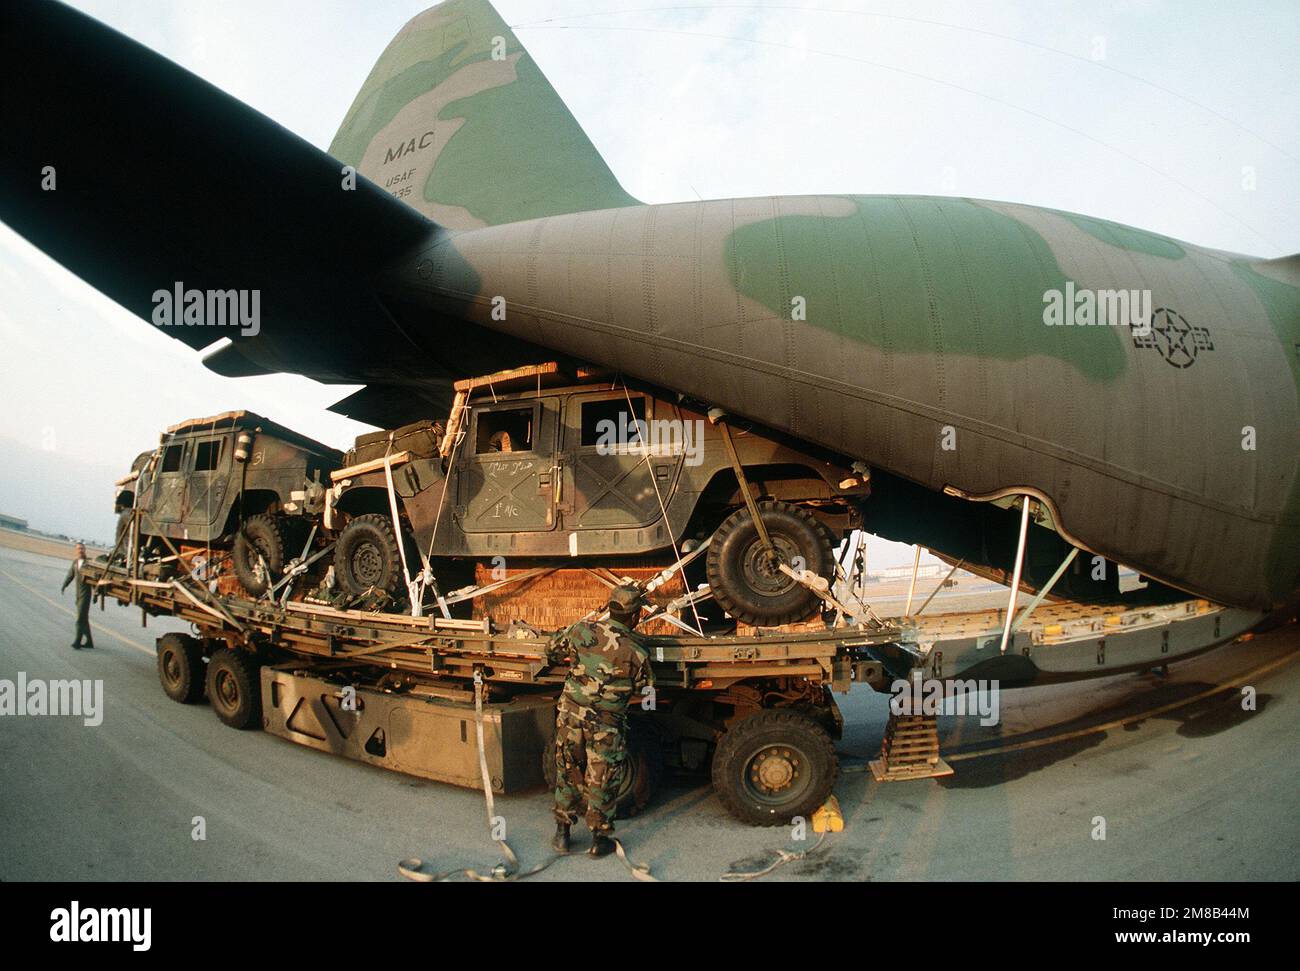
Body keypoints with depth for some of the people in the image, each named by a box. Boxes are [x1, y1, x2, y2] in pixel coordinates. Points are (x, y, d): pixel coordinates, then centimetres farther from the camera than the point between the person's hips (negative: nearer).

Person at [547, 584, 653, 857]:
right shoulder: (637, 653, -13)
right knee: (602, 781, 12)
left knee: (568, 773, 19)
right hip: (606, 725, -3)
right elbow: (645, 689, 3)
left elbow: (552, 650, 11)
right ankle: (599, 839, 23)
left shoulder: (582, 630, -6)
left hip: (570, 714, 3)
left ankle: (562, 833, 28)